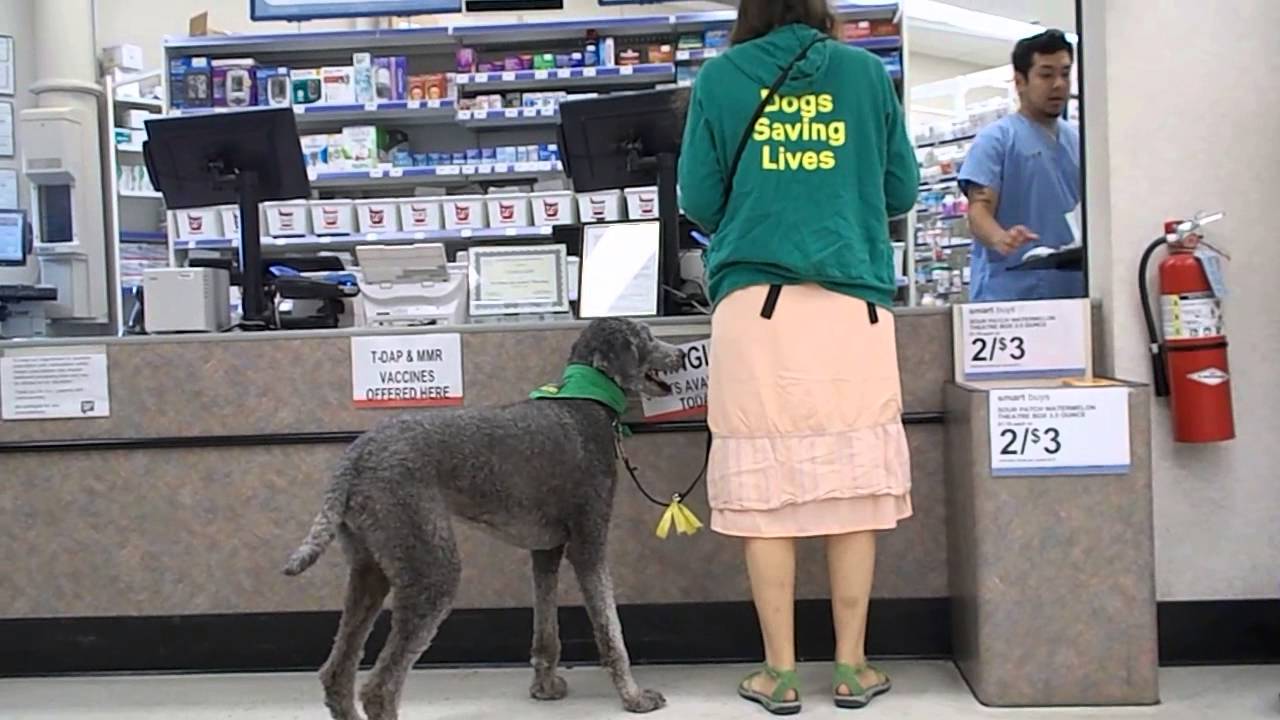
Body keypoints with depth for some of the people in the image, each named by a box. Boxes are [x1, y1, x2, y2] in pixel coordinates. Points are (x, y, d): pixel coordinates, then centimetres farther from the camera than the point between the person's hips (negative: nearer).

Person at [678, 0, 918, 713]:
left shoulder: (720, 77, 6)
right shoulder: (868, 72, 8)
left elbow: (699, 199, 6)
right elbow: (902, 190, 13)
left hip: (756, 306, -1)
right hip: (853, 305, 1)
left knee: (765, 493, 4)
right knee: (853, 486, 8)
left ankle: (780, 672, 11)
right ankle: (852, 666, 15)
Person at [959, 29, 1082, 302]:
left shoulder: (1078, 141, 17)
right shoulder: (996, 138, 0)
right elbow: (979, 209, -9)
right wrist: (1000, 239, -30)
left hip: (1070, 292, 6)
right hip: (1008, 295, -5)